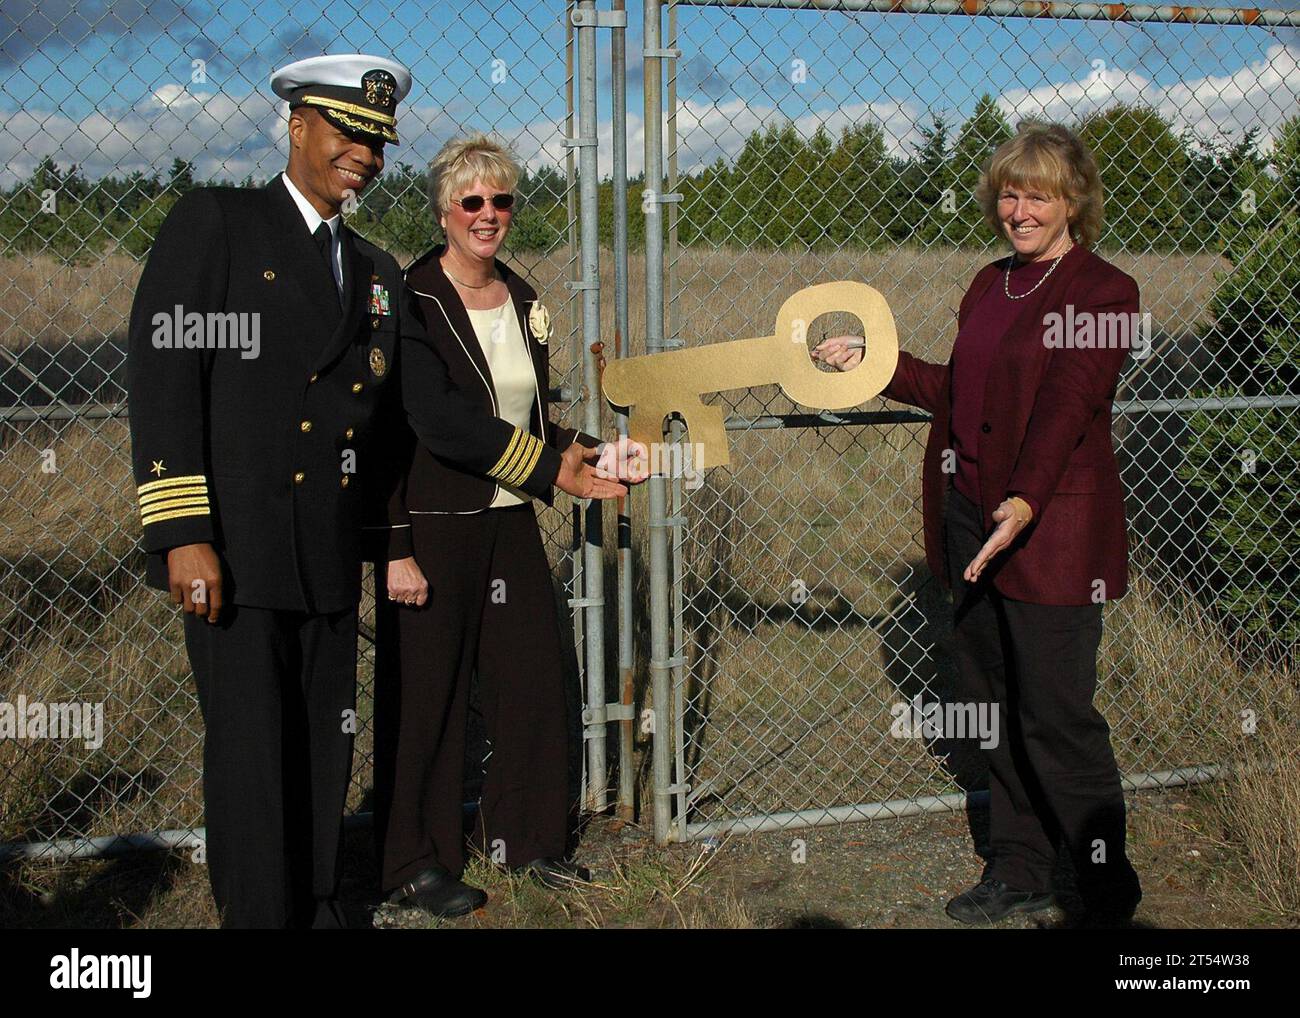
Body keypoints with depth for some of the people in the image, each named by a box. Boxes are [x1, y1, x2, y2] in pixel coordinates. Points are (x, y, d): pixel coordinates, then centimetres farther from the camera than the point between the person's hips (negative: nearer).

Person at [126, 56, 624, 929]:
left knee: (324, 754, 13)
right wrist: (184, 536, -16)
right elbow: (163, 377, -9)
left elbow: (435, 409, 15)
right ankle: (263, 914, 11)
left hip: (329, 562, 6)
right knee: (253, 759, -2)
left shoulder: (377, 274, 18)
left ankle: (318, 910, 27)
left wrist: (558, 470, 9)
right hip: (235, 556, -6)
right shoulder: (215, 222, -1)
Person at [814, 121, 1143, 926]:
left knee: (1056, 716, -2)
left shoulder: (1102, 292, -10)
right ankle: (1020, 874, 28)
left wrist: (1024, 503, -34)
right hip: (975, 524, 8)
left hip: (1054, 535, -8)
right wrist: (874, 363, 15)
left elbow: (1065, 407, -22)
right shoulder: (991, 285, 14)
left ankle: (1108, 888, 15)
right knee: (997, 708, 14)